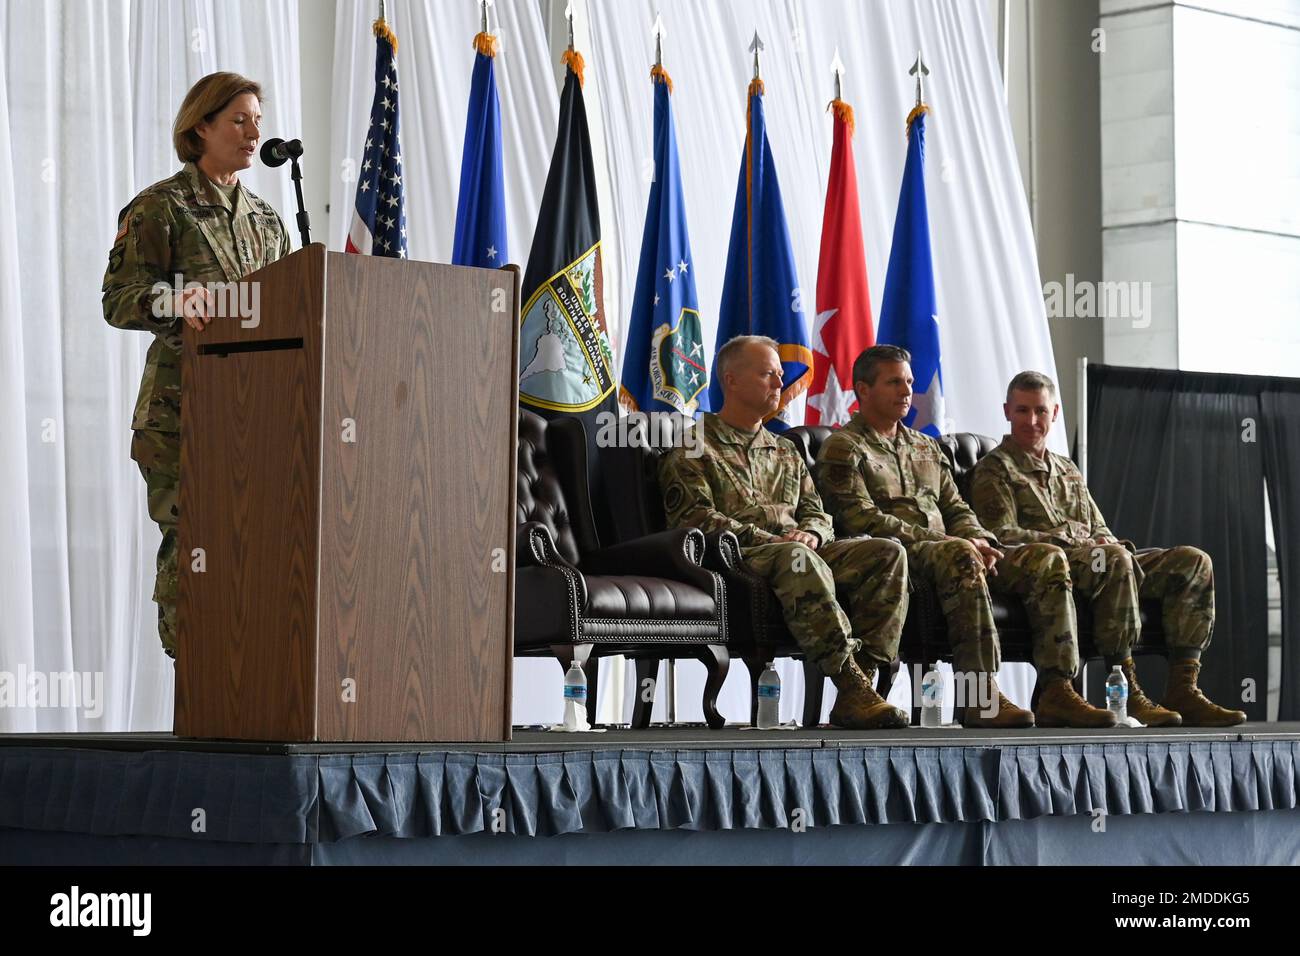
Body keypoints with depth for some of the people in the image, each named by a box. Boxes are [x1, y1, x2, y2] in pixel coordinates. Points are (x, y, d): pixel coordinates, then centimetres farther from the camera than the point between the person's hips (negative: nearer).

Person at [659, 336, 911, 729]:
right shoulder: (693, 446, 9)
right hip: (736, 557, -7)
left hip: (798, 552, 7)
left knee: (888, 553, -19)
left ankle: (863, 676, -32)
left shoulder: (786, 452, 31)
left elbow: (817, 512, 26)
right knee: (798, 559, -41)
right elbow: (694, 517, -5)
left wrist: (810, 534, -1)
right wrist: (766, 539, -15)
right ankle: (851, 684, -46)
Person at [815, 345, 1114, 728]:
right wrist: (944, 541, -17)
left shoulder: (926, 447, 29)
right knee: (960, 554, -40)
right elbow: (861, 519, -10)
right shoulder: (843, 449, 4)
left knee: (1048, 558, -12)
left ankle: (1056, 692, -24)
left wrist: (980, 540, -2)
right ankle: (979, 696, -44)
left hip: (948, 553, 8)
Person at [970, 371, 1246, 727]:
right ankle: (1125, 692, -38)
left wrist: (1114, 546, 3)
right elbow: (1002, 536, -7)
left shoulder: (1067, 470, 31)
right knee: (1116, 560, -39)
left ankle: (1183, 690, -21)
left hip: (1098, 565, 8)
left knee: (1193, 561, -11)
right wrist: (1066, 538, -12)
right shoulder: (995, 470, 8)